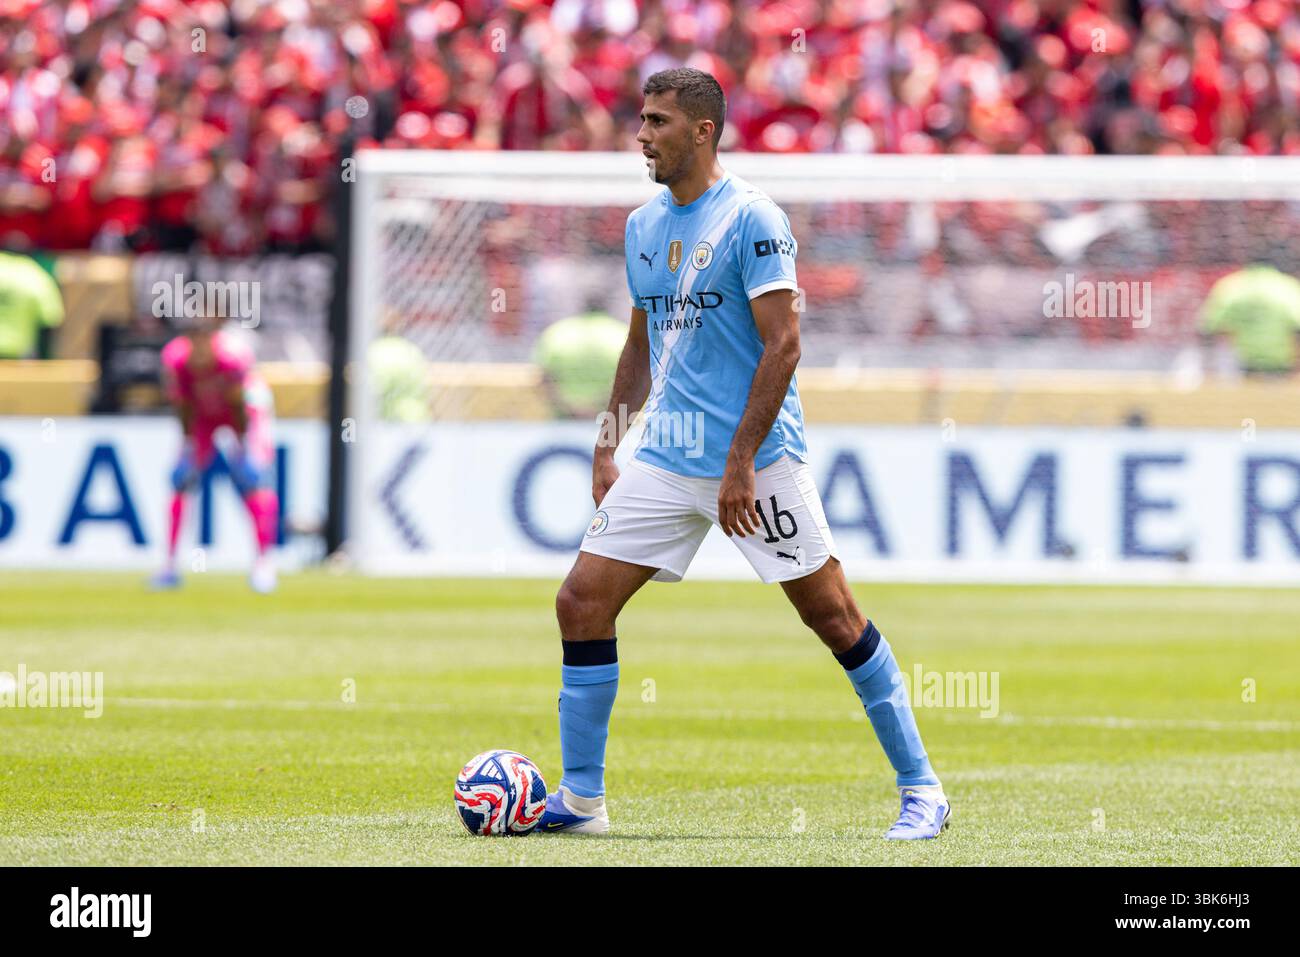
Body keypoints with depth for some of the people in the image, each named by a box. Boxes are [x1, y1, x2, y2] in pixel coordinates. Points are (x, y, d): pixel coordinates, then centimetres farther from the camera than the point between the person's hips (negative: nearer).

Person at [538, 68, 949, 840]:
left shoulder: (753, 220, -10)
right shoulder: (644, 227, 12)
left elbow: (783, 345, -15)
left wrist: (741, 462, -19)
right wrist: (608, 444, 16)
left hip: (757, 459, -7)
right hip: (666, 459, 7)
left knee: (832, 614, -4)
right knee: (582, 601, -2)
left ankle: (922, 789, 6)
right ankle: (582, 799, 5)